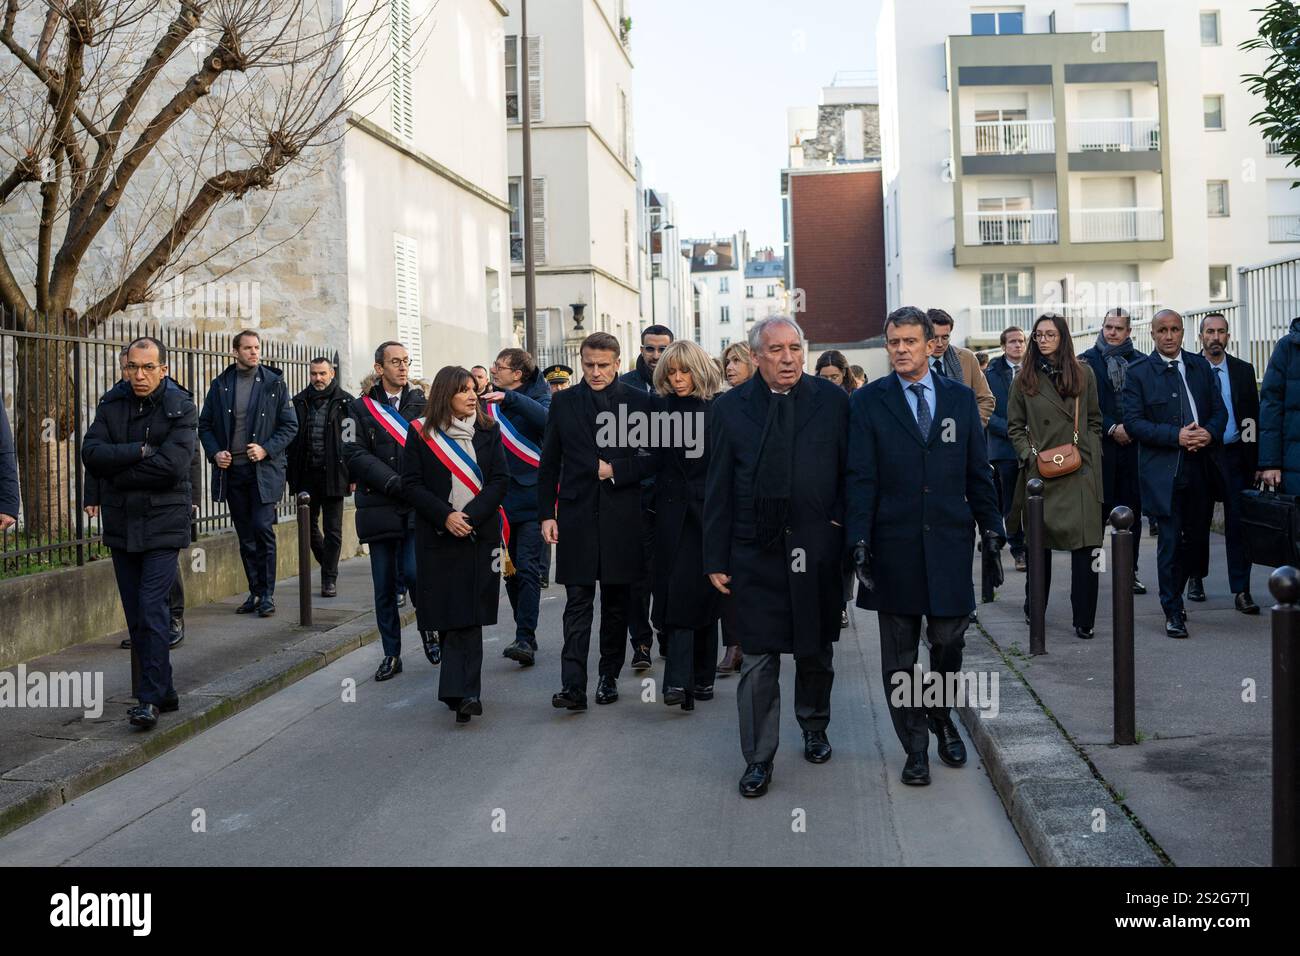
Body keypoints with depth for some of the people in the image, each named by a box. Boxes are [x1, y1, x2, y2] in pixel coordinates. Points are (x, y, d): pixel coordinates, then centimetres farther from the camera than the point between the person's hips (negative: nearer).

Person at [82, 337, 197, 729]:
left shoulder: (181, 408, -7)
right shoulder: (111, 404, 6)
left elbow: (172, 465, -19)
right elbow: (91, 452, -7)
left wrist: (118, 472, -10)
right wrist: (140, 451, -17)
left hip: (163, 525, -5)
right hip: (121, 525, 5)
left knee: (151, 609, -12)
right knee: (137, 616, 9)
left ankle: (149, 698, -6)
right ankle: (163, 691, 20)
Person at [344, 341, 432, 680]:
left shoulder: (423, 405, 10)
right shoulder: (361, 408, 7)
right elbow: (355, 454, -4)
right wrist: (393, 482, -15)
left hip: (417, 507, -1)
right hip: (379, 508, 1)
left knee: (414, 572, -14)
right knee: (384, 586, 6)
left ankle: (428, 625, 15)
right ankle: (392, 654, 17)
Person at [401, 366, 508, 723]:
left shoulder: (488, 430, 6)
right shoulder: (421, 433, 3)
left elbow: (500, 480, 1)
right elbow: (411, 483, -1)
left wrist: (471, 516, -12)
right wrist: (445, 516, -12)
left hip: (480, 534, 0)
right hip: (437, 535, 0)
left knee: (467, 614, -6)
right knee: (447, 613, 1)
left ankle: (463, 692, -9)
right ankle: (464, 691, 14)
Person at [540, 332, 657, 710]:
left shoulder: (639, 402, 3)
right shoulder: (563, 402, 7)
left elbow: (654, 456, 2)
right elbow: (549, 464, 8)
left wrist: (616, 471, -11)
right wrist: (546, 514, 2)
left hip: (621, 516, 0)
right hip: (576, 515, 0)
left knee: (616, 603, 9)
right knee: (578, 602, -4)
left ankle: (609, 676, 21)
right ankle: (573, 685, -7)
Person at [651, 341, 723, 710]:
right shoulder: (661, 408, 5)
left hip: (710, 512, 0)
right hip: (674, 512, 0)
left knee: (705, 593, 7)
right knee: (679, 593, -7)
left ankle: (700, 678, 19)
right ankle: (680, 681, -11)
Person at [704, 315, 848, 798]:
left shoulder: (833, 401, 1)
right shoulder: (730, 408, 1)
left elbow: (850, 473, 2)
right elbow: (718, 489, 1)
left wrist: (850, 538, -3)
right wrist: (716, 558, -2)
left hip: (818, 551, 1)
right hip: (757, 553, -1)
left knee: (816, 651, 16)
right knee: (758, 659, 2)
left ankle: (814, 728, 40)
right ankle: (758, 758, 13)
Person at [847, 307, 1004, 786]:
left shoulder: (960, 397, 7)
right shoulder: (869, 401, 0)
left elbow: (978, 472, 10)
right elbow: (861, 478, -5)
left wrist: (993, 530, 7)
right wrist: (859, 540, -12)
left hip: (950, 543, 2)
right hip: (895, 545, -1)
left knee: (949, 641, 5)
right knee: (900, 653, 6)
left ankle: (941, 717, 33)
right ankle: (915, 746, 20)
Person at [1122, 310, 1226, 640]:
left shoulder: (1200, 366, 12)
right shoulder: (1139, 373, -2)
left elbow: (1219, 409, 12)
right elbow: (1133, 421, -8)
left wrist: (1210, 432, -10)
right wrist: (1175, 435, -18)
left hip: (1198, 467, 4)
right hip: (1163, 470, -4)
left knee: (1191, 536, 12)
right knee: (1170, 540, -6)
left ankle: (1174, 597, 29)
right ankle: (1173, 612, 2)